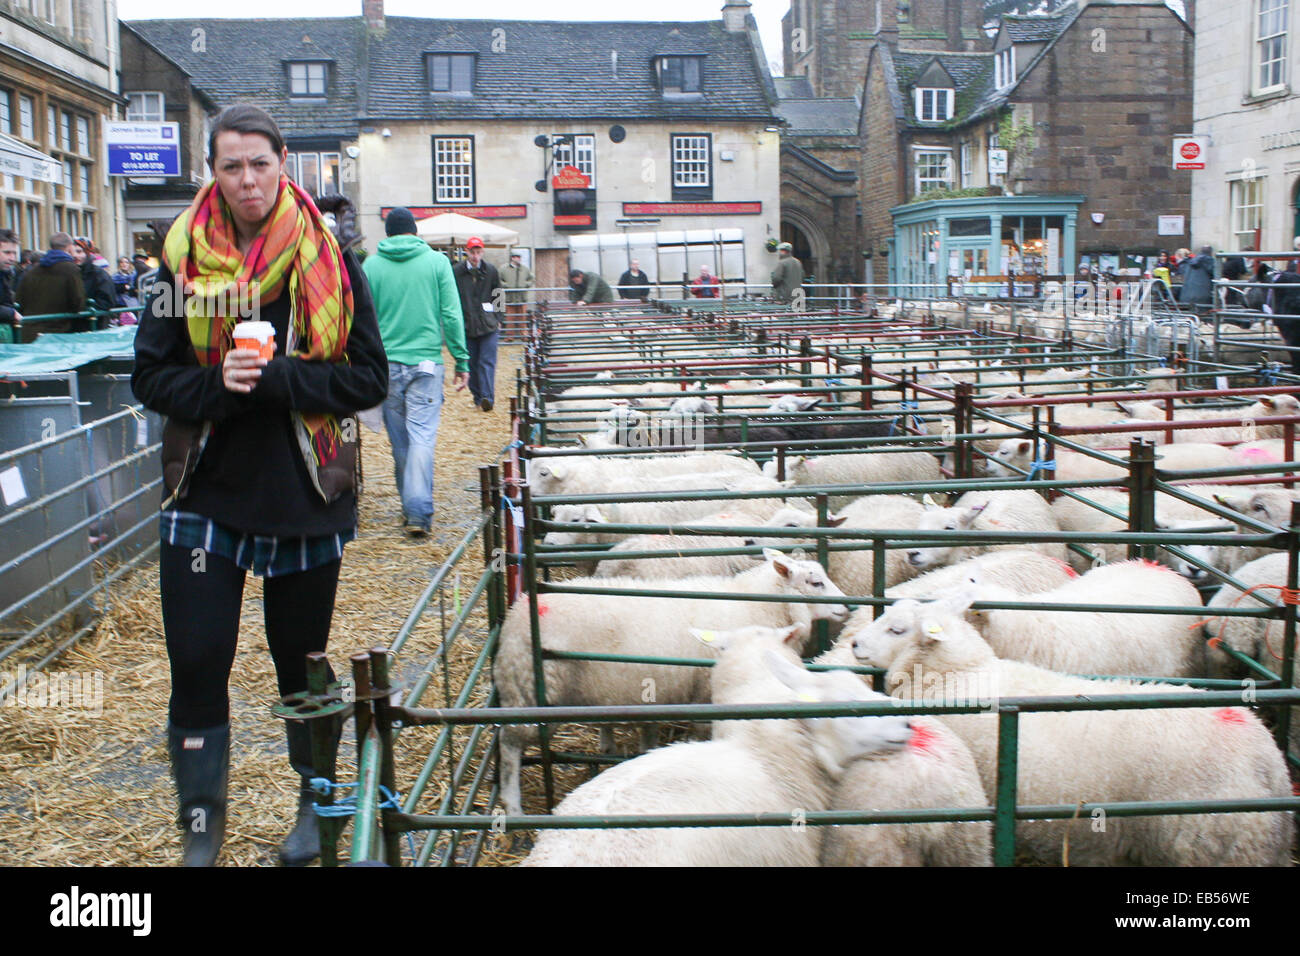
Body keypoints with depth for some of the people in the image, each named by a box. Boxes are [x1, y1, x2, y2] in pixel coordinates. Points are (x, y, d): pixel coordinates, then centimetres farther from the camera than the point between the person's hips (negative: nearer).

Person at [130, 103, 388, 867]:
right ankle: (202, 828, 18)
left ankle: (318, 802, 36)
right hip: (206, 496, 1)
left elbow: (369, 378, -6)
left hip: (306, 496, -1)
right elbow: (151, 377, 2)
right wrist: (217, 385, -18)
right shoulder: (185, 260, 0)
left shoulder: (330, 261, -4)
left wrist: (276, 379, -19)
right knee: (197, 664, 0)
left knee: (303, 661, 14)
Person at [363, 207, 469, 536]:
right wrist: (461, 360, 3)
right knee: (422, 436, -5)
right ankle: (418, 511, -15)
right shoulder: (436, 261, 1)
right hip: (425, 361, -1)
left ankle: (411, 507, 21)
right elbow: (451, 315, -2)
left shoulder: (371, 266, 3)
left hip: (386, 364, 2)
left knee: (399, 440, 12)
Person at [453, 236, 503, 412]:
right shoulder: (457, 272, 0)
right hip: (467, 326, 1)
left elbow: (498, 297, 13)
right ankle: (477, 396, 18)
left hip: (489, 325, -1)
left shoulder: (491, 270, 5)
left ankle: (487, 397, -13)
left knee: (487, 362, -8)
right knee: (472, 363, 7)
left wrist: (497, 319, 9)